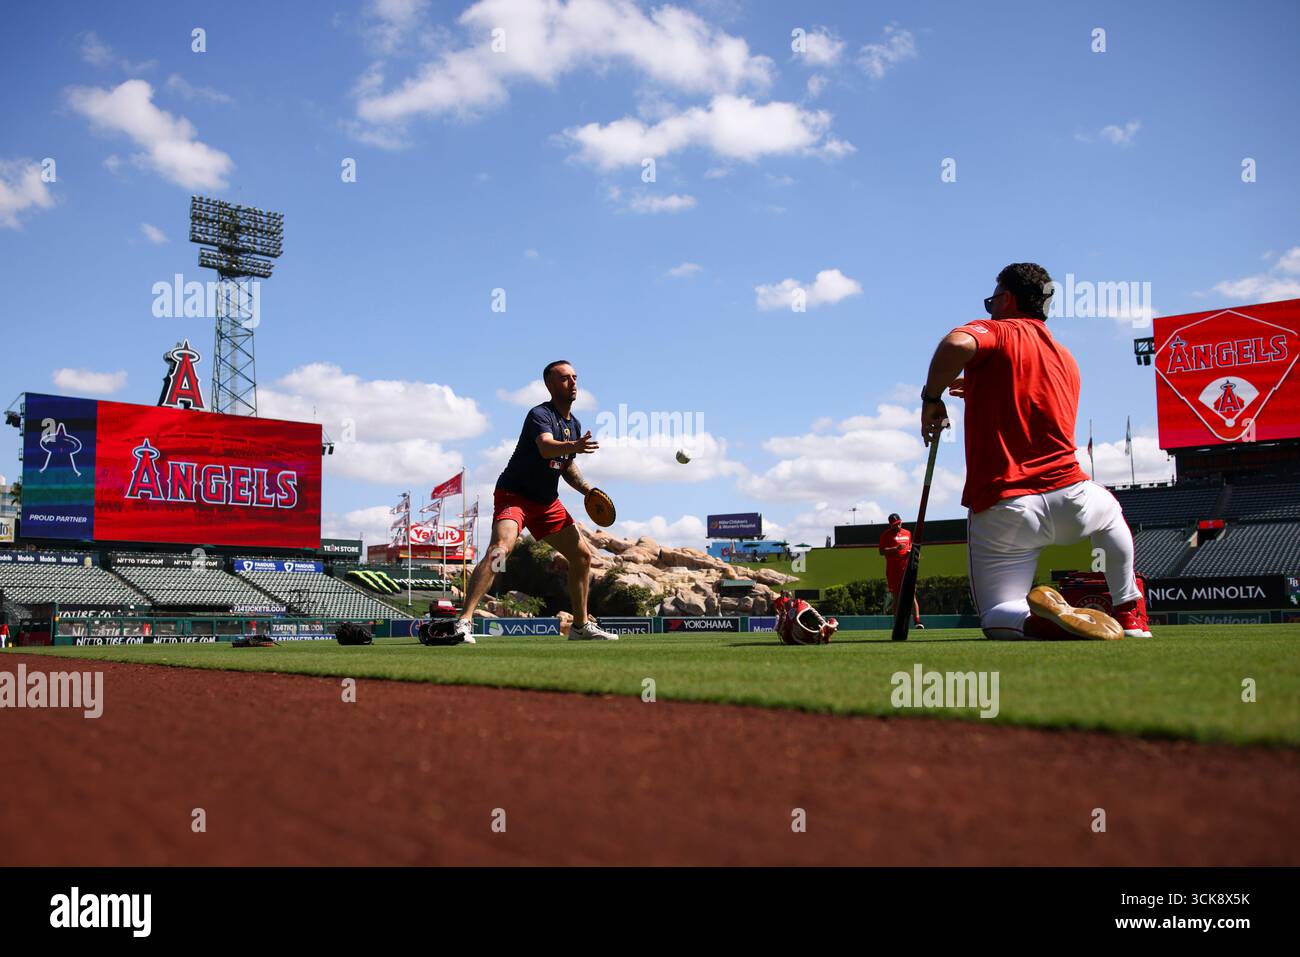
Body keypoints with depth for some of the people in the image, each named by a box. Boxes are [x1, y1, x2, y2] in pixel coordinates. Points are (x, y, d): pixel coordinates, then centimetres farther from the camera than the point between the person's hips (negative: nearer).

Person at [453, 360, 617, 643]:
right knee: (500, 549, -31)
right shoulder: (540, 414, -17)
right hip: (513, 495, -9)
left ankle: (581, 625, 24)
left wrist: (587, 490, 10)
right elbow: (546, 447, -39)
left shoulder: (575, 424, 10)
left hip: (547, 502, 9)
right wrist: (574, 446, -58)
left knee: (582, 556, 10)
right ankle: (464, 621, -34)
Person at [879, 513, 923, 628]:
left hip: (906, 568, 2)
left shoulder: (907, 533, 16)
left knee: (912, 594, -10)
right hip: (892, 570, -2)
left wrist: (911, 552, 5)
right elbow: (882, 551, -8)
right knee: (896, 596, 2)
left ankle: (917, 621, -16)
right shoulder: (886, 535, 1)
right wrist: (896, 548, -20)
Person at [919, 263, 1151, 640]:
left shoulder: (996, 331, 0)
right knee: (1110, 513, 41)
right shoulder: (1066, 358, 19)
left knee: (996, 619, 9)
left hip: (1000, 511, -5)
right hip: (1069, 494, 5)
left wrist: (932, 398, -11)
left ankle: (1046, 618, -24)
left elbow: (957, 344, -24)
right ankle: (1129, 616, 30)